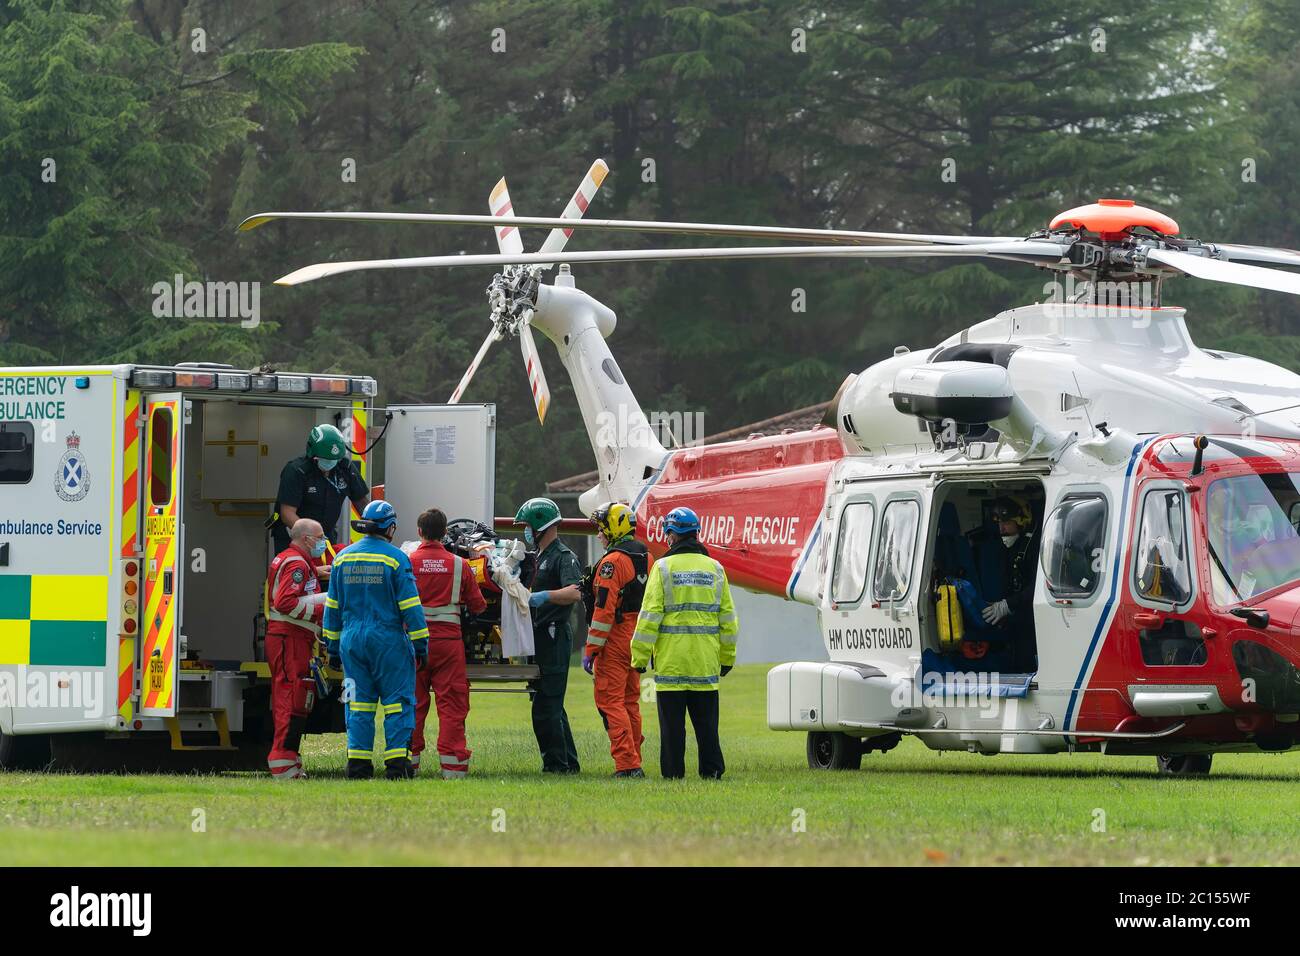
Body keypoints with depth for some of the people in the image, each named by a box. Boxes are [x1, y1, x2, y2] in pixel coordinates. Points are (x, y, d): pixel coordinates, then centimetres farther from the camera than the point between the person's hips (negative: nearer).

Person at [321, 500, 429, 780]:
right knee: (397, 702, 1)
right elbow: (410, 605, -8)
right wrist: (420, 643, -3)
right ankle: (396, 761, -6)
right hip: (388, 641, -4)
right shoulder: (395, 558, -7)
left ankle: (358, 763, 5)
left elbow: (333, 607, 12)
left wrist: (333, 646, 18)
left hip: (352, 640, 4)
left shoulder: (343, 557, 8)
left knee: (359, 704, 8)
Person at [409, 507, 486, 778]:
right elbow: (478, 605, 7)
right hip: (448, 639, 0)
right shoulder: (459, 565, 0)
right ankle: (453, 764, -2)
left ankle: (409, 761, 9)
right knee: (451, 703, 3)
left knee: (413, 702, 8)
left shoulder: (407, 562, -3)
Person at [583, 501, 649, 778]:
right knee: (630, 701, 16)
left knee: (610, 701, -6)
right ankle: (633, 762, 19)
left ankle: (627, 763, -13)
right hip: (638, 640, 9)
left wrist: (591, 649, -16)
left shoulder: (612, 563, -15)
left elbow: (604, 610, -19)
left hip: (615, 640, -9)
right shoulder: (646, 558, 12)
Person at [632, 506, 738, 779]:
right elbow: (728, 617, 11)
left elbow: (650, 616, -8)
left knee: (672, 721, 1)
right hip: (706, 660, 3)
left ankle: (673, 771, 1)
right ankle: (711, 768, 8)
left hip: (671, 659, -3)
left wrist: (640, 657, -3)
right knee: (705, 718, 10)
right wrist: (727, 657, 19)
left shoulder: (663, 567, -5)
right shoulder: (715, 569, 8)